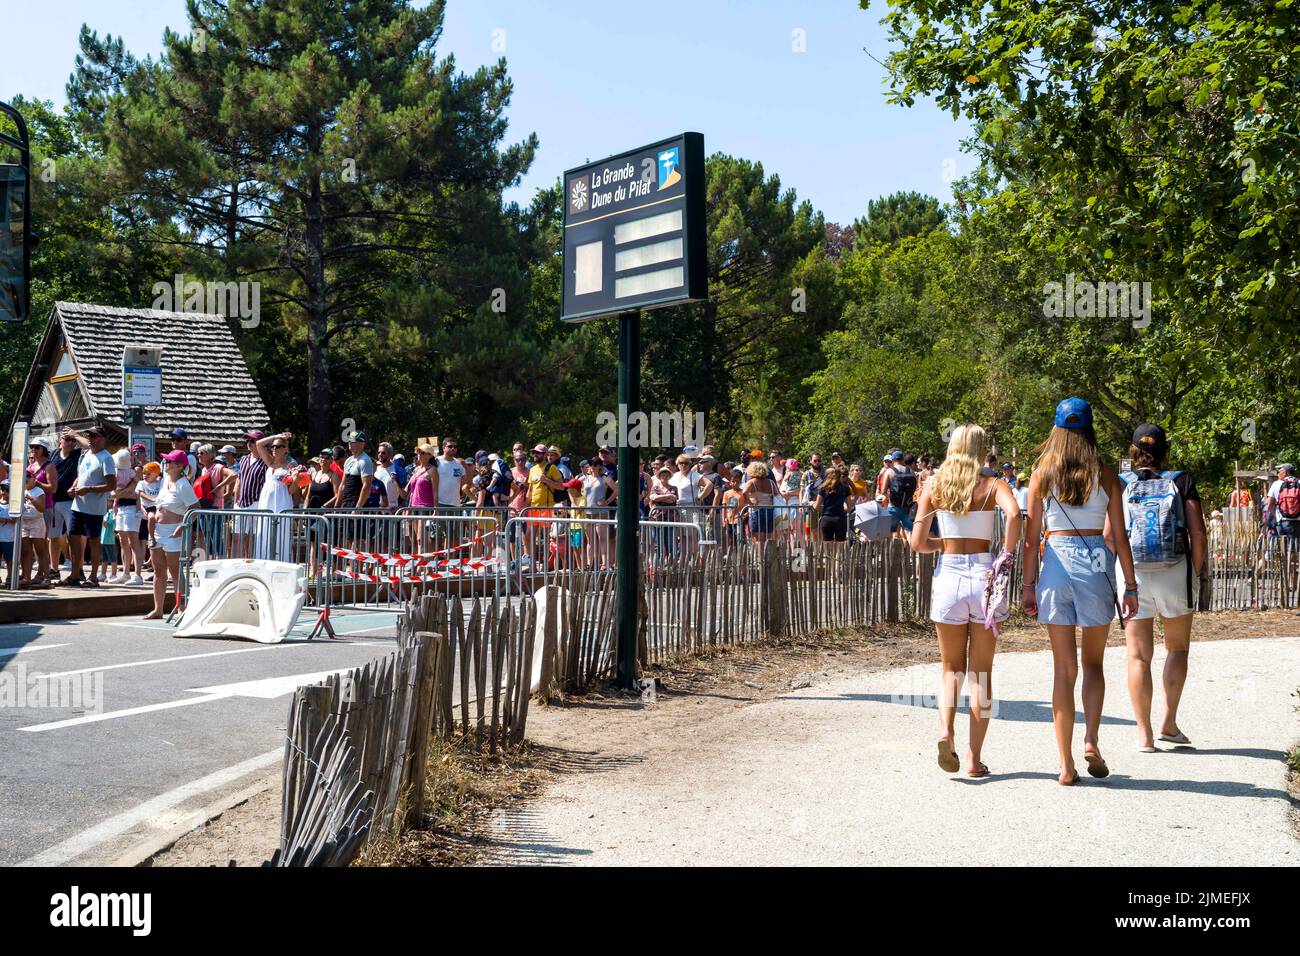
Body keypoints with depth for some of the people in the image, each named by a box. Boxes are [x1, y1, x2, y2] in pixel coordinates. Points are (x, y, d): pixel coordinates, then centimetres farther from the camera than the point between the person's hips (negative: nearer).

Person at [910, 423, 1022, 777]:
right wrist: (1007, 556, -13)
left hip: (948, 575, 1)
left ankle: (945, 729, -11)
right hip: (983, 574, -1)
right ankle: (975, 757, 11)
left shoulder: (933, 486, 5)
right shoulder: (992, 485, 0)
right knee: (981, 671, 10)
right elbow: (1014, 513, -23)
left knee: (951, 667, 15)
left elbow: (918, 543, 1)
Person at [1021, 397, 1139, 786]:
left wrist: (1028, 584, 7)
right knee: (1093, 663, 17)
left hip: (1055, 562, 0)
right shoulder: (1106, 475, 1)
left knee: (1064, 669, 7)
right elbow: (1119, 537, 1)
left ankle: (1066, 764, 7)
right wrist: (1130, 586, 7)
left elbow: (1031, 534, 1)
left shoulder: (1042, 473, 1)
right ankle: (1091, 739, -3)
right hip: (1096, 564, 0)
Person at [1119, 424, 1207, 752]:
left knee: (1138, 655, 6)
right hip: (1175, 575, 0)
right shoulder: (1181, 482, 2)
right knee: (1177, 648, 19)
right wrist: (1196, 571, 7)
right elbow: (1198, 533, -3)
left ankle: (1144, 734, 7)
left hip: (1132, 575, 0)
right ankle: (1169, 723, 15)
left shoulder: (1120, 485, 2)